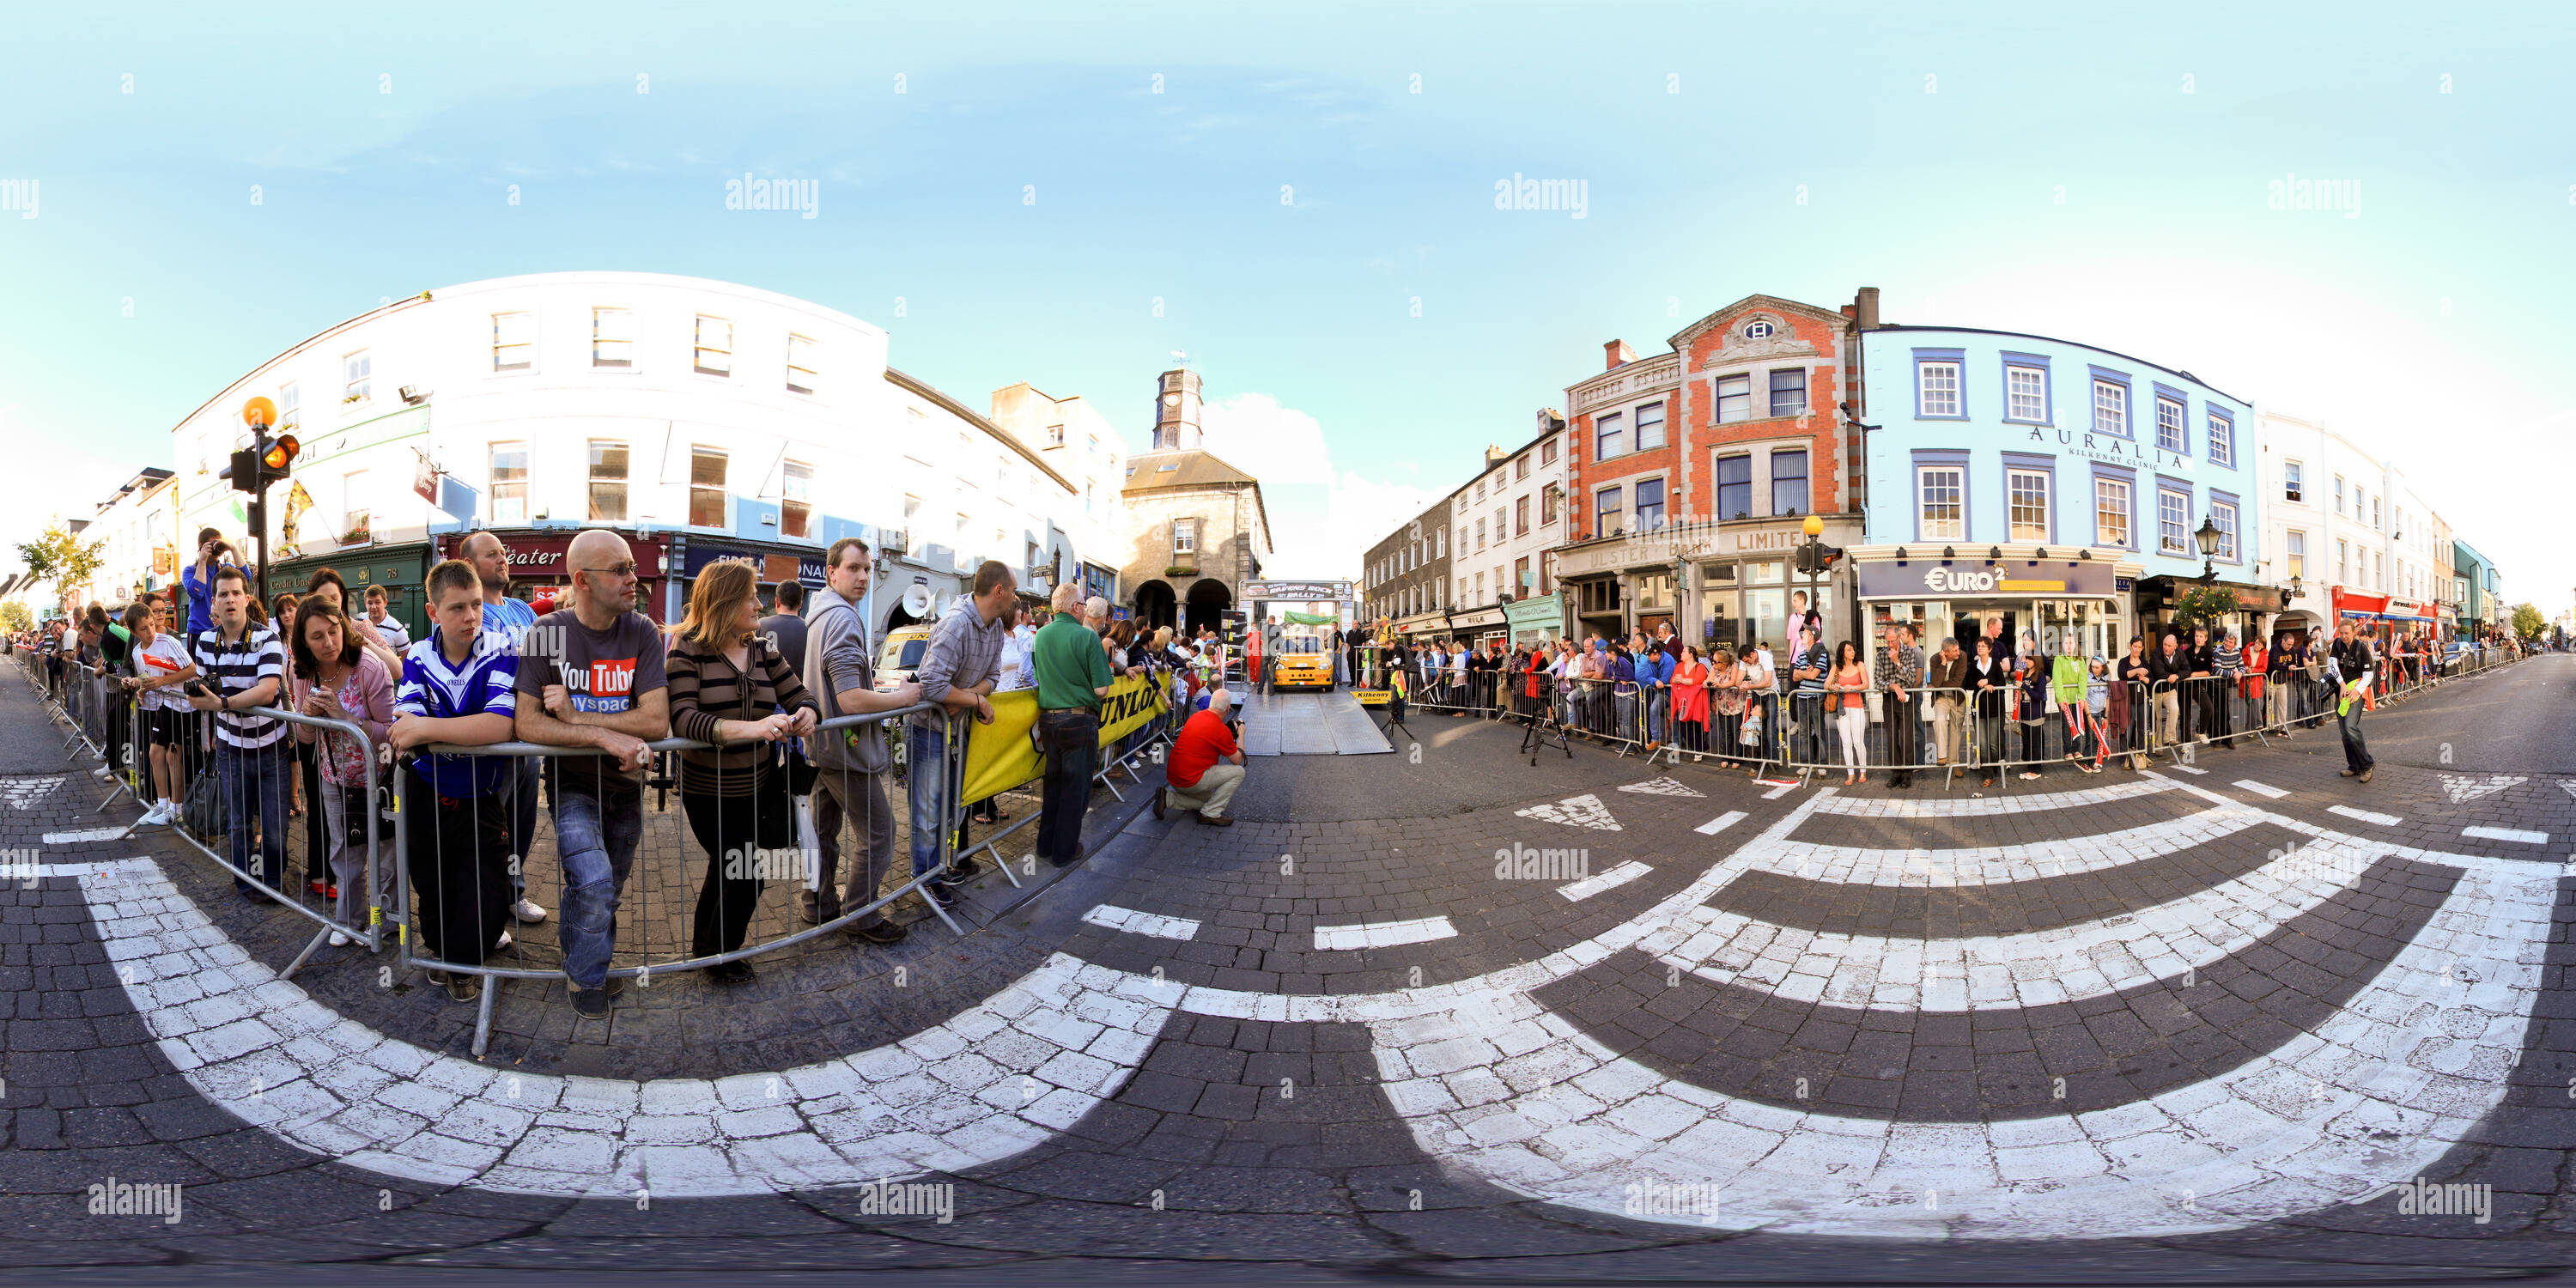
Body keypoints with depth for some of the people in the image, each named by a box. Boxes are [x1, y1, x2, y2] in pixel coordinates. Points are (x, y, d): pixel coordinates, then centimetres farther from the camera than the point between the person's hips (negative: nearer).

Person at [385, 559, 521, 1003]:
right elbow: (405, 723, -18)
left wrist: (426, 726, -33)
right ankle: (439, 945, 49)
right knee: (432, 890, 20)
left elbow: (500, 726, -30)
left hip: (483, 800, -3)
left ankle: (461, 959, 26)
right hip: (427, 795, 3)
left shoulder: (500, 656, -16)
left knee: (486, 902, -4)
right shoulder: (419, 659, -5)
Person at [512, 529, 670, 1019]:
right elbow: (526, 723, -19)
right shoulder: (547, 633, -13)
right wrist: (604, 735, -30)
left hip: (625, 782, 3)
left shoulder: (642, 633, -10)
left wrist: (575, 716, -23)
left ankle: (581, 964, 45)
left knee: (605, 892, 17)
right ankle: (586, 978, 5)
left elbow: (657, 721, -18)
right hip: (572, 782, -3)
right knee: (594, 883, -21)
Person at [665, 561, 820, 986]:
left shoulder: (761, 650, 1)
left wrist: (805, 715, -23)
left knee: (727, 872, 20)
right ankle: (717, 953, 28)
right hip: (707, 791, -5)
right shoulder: (688, 651, -16)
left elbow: (800, 696, 4)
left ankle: (705, 947, 44)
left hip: (757, 786, 5)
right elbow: (682, 718, -28)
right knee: (743, 878, 1)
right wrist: (750, 728, -43)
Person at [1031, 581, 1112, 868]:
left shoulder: (1041, 635, 2)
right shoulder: (1087, 637, -13)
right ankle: (1065, 852, 12)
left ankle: (1046, 844, 27)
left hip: (1047, 718, 5)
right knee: (1075, 787, 6)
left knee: (1052, 782, 18)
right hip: (1079, 720, -5)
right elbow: (1101, 689, -14)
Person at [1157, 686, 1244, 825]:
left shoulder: (1195, 716, 8)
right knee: (1238, 772, -4)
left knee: (1209, 799, 29)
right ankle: (1211, 814, -3)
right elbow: (1237, 760, -3)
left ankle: (1167, 798, 9)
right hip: (1189, 781, -9)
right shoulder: (1222, 731, -16)